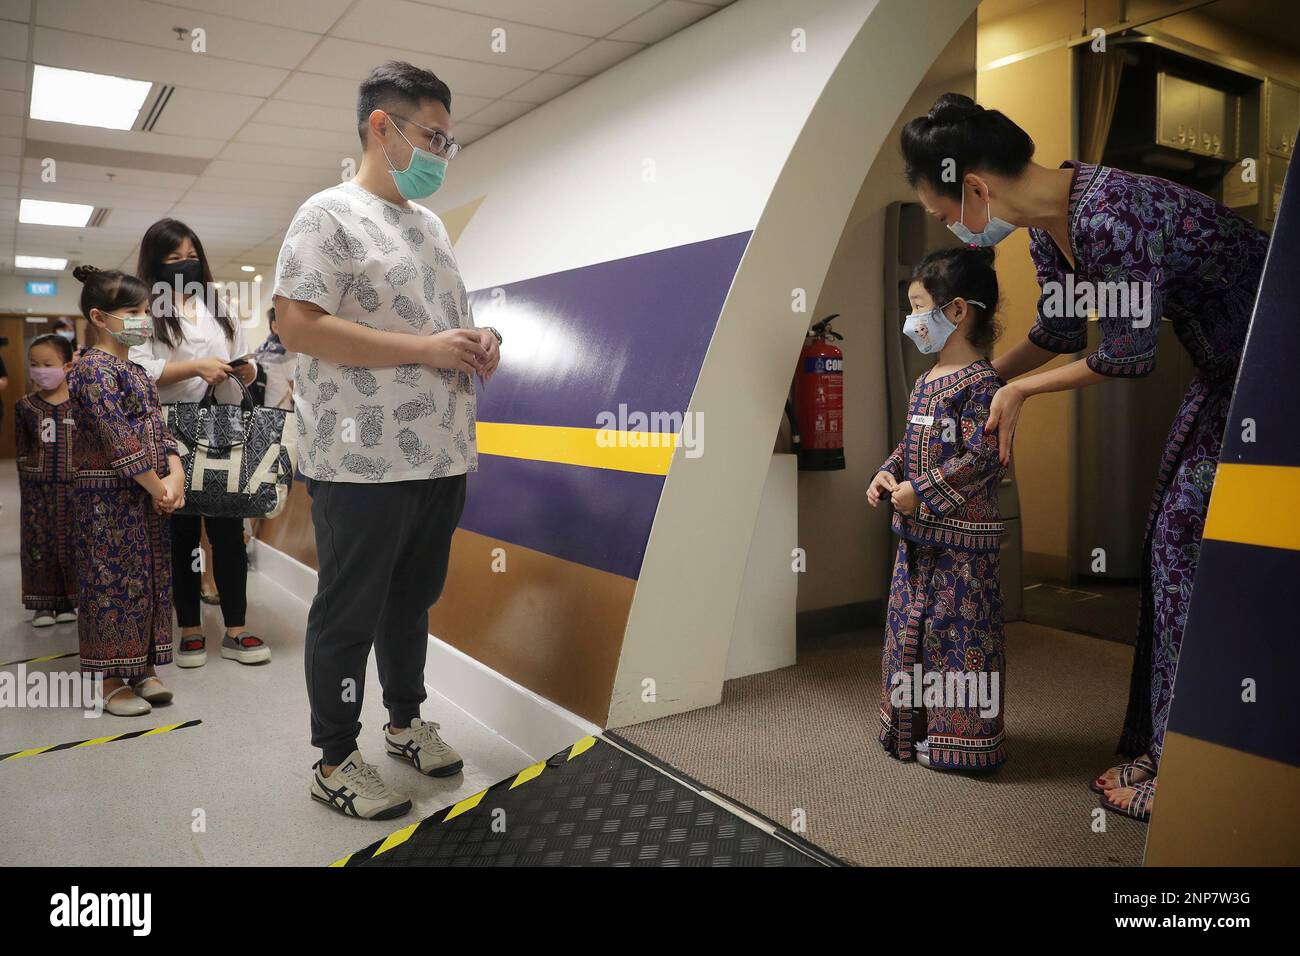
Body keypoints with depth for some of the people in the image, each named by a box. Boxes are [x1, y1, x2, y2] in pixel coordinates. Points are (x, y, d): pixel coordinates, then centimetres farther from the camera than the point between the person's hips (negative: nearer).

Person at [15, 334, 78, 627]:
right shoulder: (25, 406, 3)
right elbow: (22, 452, 7)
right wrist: (26, 488, 5)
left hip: (73, 485, -1)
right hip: (37, 488, 1)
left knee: (72, 544, 5)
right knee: (39, 545, 4)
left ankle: (67, 602, 18)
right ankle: (43, 604, 15)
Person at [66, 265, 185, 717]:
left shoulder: (136, 370, 15)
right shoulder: (93, 368, -13)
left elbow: (158, 426, 10)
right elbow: (116, 438, -19)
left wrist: (174, 473, -6)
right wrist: (157, 486, -17)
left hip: (148, 494, 9)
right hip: (108, 496, -9)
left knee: (149, 578, 12)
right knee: (112, 581, -1)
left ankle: (144, 668, 23)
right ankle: (110, 681, 10)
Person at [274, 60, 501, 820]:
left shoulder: (432, 225, 18)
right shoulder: (330, 215, -7)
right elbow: (298, 326, -17)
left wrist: (477, 343, 3)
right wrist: (425, 350, -20)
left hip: (442, 458, 8)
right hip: (363, 464, -8)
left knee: (414, 599, 18)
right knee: (350, 613, 4)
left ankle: (407, 720, 35)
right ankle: (335, 760, 19)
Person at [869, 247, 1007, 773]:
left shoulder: (980, 382, -15)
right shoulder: (925, 382, 13)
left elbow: (983, 457, -21)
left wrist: (921, 492, -21)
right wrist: (887, 474, 2)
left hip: (962, 536, -9)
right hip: (917, 532, 9)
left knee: (959, 629, 0)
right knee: (911, 624, 15)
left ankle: (964, 739, 14)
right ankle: (915, 725, 30)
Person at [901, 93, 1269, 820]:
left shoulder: (1109, 217, -31)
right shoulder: (1048, 231, -2)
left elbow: (1128, 356, -21)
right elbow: (1061, 330, 14)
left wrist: (1019, 391, -9)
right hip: (1225, 368, 9)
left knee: (1195, 541, -7)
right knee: (1173, 538, 8)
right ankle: (1165, 747, 21)